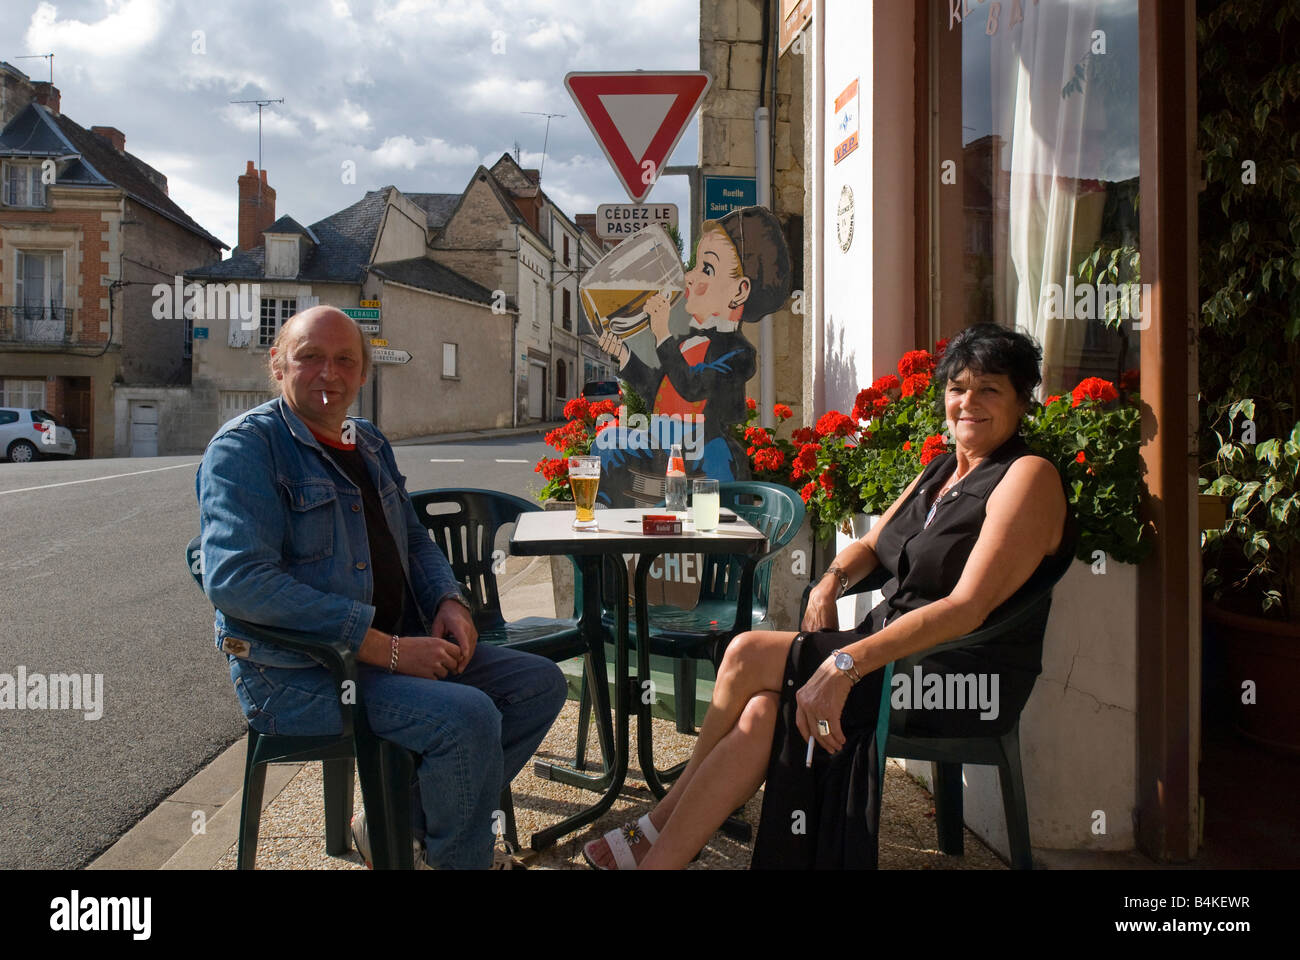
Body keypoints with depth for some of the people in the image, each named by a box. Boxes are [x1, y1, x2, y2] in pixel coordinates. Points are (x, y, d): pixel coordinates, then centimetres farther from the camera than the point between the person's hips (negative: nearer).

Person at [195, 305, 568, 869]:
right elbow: (237, 579, -24)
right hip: (299, 674, -9)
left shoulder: (370, 444, 15)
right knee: (467, 716, -28)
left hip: (397, 646, 9)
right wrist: (387, 649, -25)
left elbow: (416, 542, 26)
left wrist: (449, 603, 1)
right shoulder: (245, 448, -11)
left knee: (539, 684, 3)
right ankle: (456, 860, 1)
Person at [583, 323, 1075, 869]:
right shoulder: (940, 471, 16)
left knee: (748, 655, -16)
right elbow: (871, 544, 22)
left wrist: (849, 661, -29)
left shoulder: (1027, 477, -11)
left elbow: (968, 607, -21)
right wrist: (833, 580, -3)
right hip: (897, 647, 7)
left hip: (966, 677, -7)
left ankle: (660, 826, -1)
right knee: (761, 714, -18)